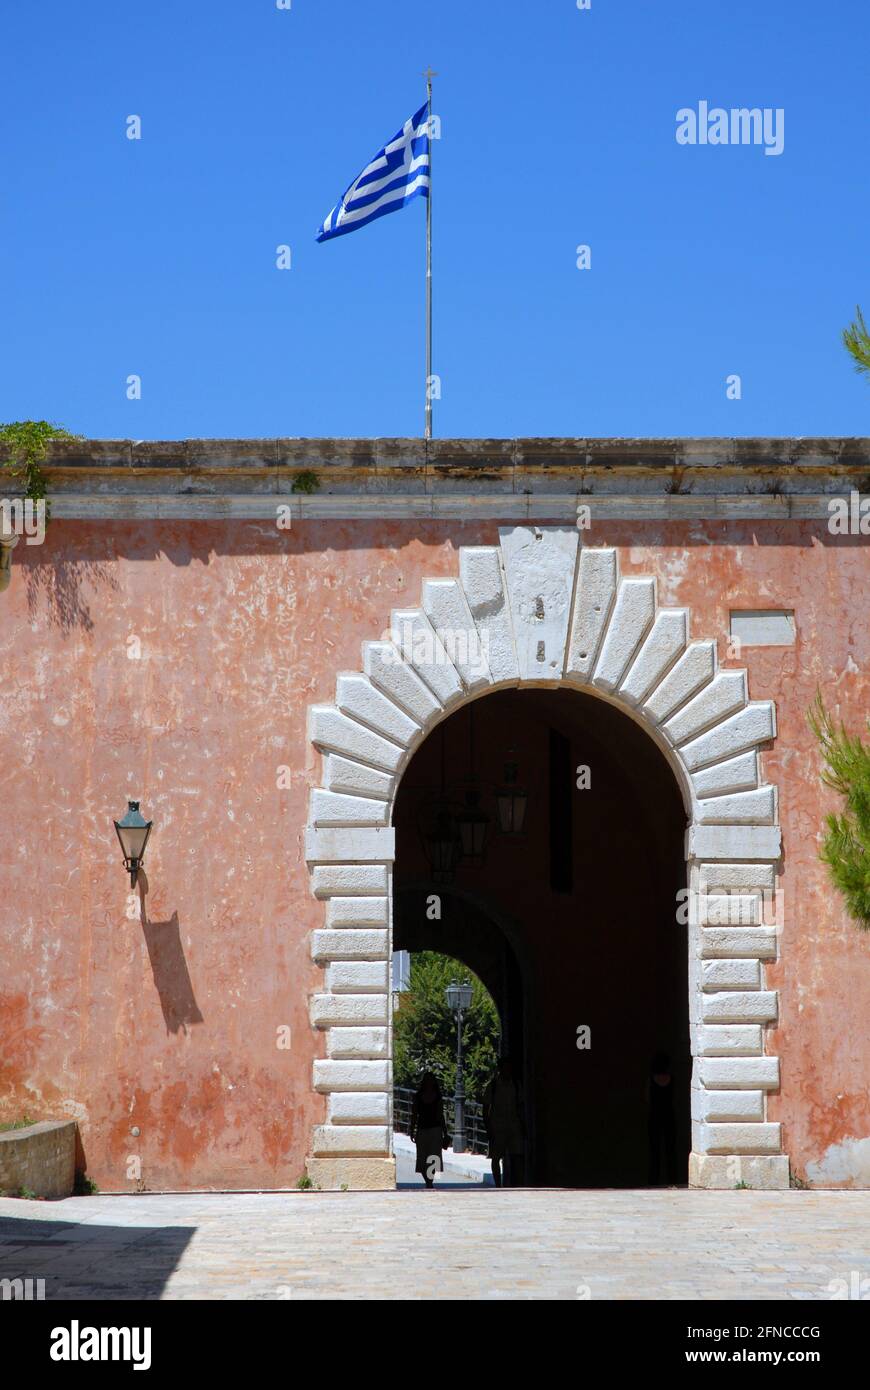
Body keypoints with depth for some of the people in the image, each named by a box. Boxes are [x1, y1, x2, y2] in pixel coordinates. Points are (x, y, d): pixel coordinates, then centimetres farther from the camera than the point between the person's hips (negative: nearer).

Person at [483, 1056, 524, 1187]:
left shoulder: (515, 1085, 8)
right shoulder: (493, 1086, -2)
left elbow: (519, 1106, 14)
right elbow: (486, 1109, -1)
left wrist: (523, 1126, 9)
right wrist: (489, 1129, -9)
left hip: (514, 1126, 3)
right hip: (497, 1127, -3)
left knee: (517, 1157, -6)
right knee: (496, 1158, 3)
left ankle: (515, 1185, -4)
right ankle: (498, 1186, 10)